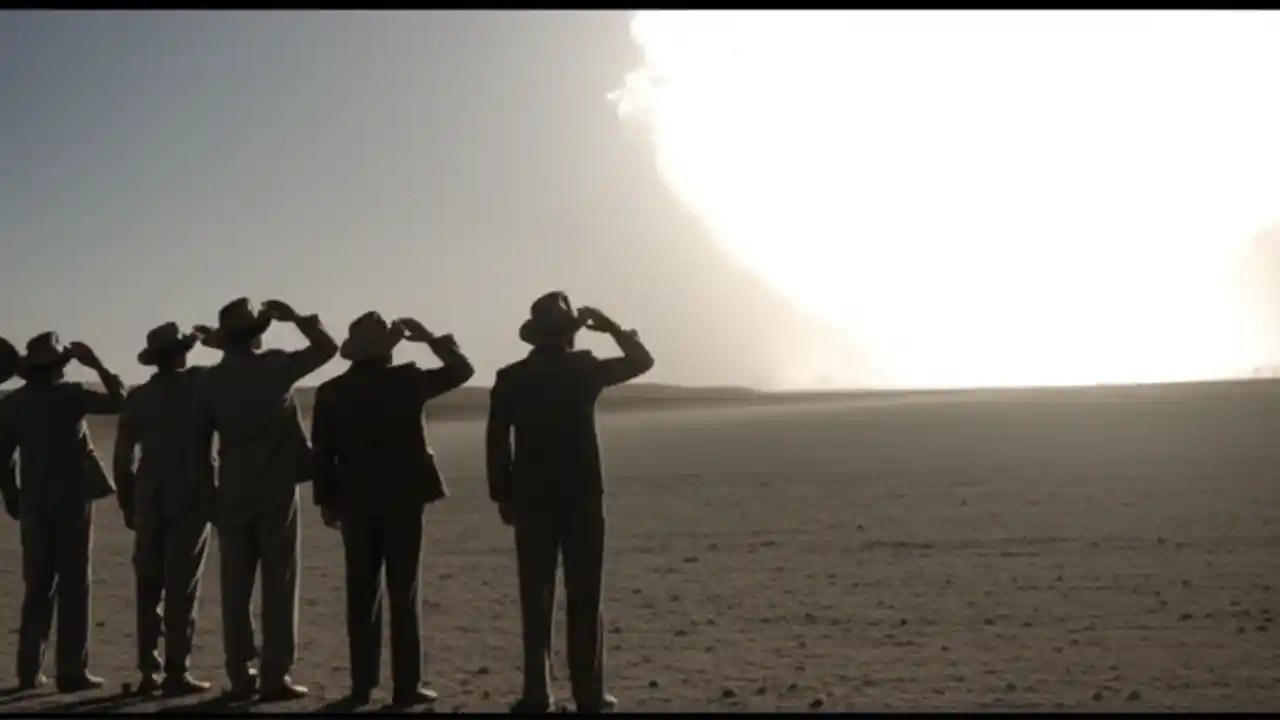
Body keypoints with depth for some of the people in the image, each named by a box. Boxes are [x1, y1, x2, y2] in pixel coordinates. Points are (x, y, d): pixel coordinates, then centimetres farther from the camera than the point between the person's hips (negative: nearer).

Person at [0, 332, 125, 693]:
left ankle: (29, 669, 12)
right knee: (73, 586, -1)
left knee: (38, 587, 13)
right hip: (72, 500, -4)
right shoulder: (69, 394, -10)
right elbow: (119, 401, -2)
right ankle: (72, 670, -3)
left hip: (34, 504, 4)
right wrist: (97, 364, 3)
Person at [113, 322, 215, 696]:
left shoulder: (137, 397, 5)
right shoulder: (198, 382, -5)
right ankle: (176, 673, -2)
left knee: (149, 585, 9)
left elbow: (123, 457, 7)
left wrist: (127, 504, 14)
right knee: (182, 587, -1)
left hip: (149, 501, 4)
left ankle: (148, 672, 10)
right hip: (190, 498, -3)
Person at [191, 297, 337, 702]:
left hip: (232, 496, 3)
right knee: (278, 585, 0)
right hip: (277, 493, -3)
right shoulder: (274, 367, -7)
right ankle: (275, 677, -1)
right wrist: (293, 316, 13)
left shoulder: (209, 381, 2)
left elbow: (200, 445, 4)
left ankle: (240, 676, 10)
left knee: (235, 588, 8)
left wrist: (209, 495, 11)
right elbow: (327, 348, 5)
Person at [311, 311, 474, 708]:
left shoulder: (331, 392, 1)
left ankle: (362, 684, 11)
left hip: (356, 503, 3)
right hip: (402, 500, -3)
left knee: (362, 594, 8)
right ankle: (406, 685, 1)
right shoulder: (406, 381, -8)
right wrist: (430, 338, 11)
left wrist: (326, 500, 12)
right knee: (403, 594, 1)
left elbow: (322, 453, 4)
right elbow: (461, 370, 4)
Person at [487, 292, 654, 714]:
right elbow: (642, 360, 9)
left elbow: (497, 443, 0)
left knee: (536, 598, 6)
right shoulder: (584, 369, -4)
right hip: (582, 497, -2)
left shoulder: (510, 378, 1)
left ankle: (537, 694, 5)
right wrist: (610, 326, 18)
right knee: (584, 598, 3)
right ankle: (588, 694, 3)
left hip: (531, 498, 2)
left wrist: (502, 496, 7)